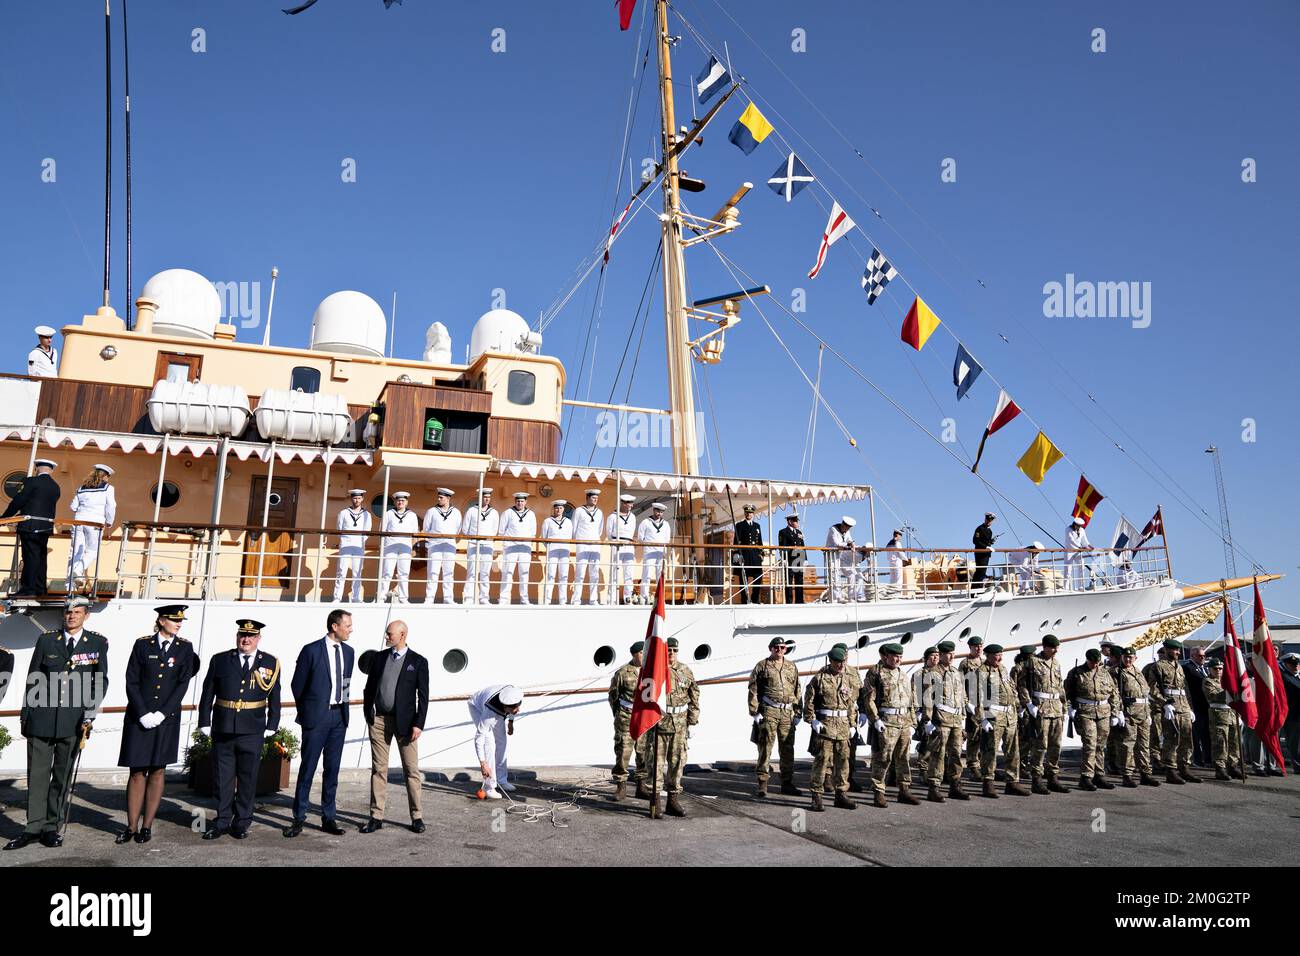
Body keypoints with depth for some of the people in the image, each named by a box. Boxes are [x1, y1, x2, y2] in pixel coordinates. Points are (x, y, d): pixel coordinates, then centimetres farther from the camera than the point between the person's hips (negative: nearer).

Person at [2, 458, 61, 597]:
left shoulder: (32, 481, -8)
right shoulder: (55, 486, 11)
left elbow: (18, 501, -9)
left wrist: (5, 517, 2)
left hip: (29, 526, -6)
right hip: (46, 527, 6)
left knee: (30, 556, -5)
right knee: (40, 557, 12)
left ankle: (29, 589, -5)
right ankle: (40, 588, 15)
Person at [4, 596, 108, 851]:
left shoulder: (98, 643, 4)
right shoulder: (46, 640, 7)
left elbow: (100, 682, 1)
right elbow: (33, 680, 10)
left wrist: (89, 715, -8)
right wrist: (25, 714, 8)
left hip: (73, 720, -1)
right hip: (41, 717, 1)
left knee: (63, 775, 7)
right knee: (37, 773, 3)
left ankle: (52, 827, 15)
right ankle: (35, 827, 10)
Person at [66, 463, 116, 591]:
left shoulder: (82, 488, 15)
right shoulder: (108, 488, 2)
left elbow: (73, 506, 14)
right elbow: (111, 507, -6)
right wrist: (109, 523, 5)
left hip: (79, 521, 4)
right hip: (95, 523, -4)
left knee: (75, 552, 6)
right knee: (92, 551, 5)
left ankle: (70, 584, 6)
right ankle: (79, 569, -21)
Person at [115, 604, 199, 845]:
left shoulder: (185, 648, 2)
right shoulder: (143, 645, 0)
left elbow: (183, 684, -3)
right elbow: (131, 682, -2)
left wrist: (161, 714, -11)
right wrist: (143, 714, -10)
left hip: (166, 718, 1)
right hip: (138, 717, 0)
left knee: (157, 771, 5)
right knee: (137, 772, 3)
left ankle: (147, 826, 14)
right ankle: (131, 827, 12)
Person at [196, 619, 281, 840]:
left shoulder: (270, 663, 4)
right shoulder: (219, 660, 5)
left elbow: (274, 698, 7)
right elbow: (207, 694, 7)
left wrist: (271, 726, 2)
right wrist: (205, 723, 1)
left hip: (252, 732, 0)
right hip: (223, 729, 1)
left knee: (248, 778, 7)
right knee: (223, 778, 8)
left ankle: (242, 822, 19)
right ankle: (222, 821, 20)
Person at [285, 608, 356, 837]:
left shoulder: (348, 651, 8)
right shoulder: (311, 650, -9)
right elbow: (297, 685, -1)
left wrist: (343, 707, 12)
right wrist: (307, 711, 5)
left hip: (339, 717, 5)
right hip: (317, 716, -5)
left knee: (332, 769, 9)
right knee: (307, 768, 2)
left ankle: (328, 818, 17)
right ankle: (299, 818, 12)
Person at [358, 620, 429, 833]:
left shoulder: (418, 661, -2)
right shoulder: (379, 657, 7)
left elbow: (423, 696, -4)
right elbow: (369, 687, 12)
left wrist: (418, 724, -10)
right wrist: (368, 715, 5)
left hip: (404, 721, -3)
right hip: (379, 719, 3)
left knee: (412, 770, 2)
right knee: (378, 769, 7)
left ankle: (416, 817, 11)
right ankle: (376, 816, 14)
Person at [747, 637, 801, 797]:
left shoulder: (792, 668, 14)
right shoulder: (762, 666, 3)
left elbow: (797, 692, 16)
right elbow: (753, 691, 0)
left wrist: (797, 714, 11)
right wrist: (755, 712, -6)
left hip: (787, 713, 4)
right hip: (769, 712, -4)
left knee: (787, 750, 9)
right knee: (765, 748, -4)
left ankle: (787, 783, 19)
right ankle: (762, 784, 2)